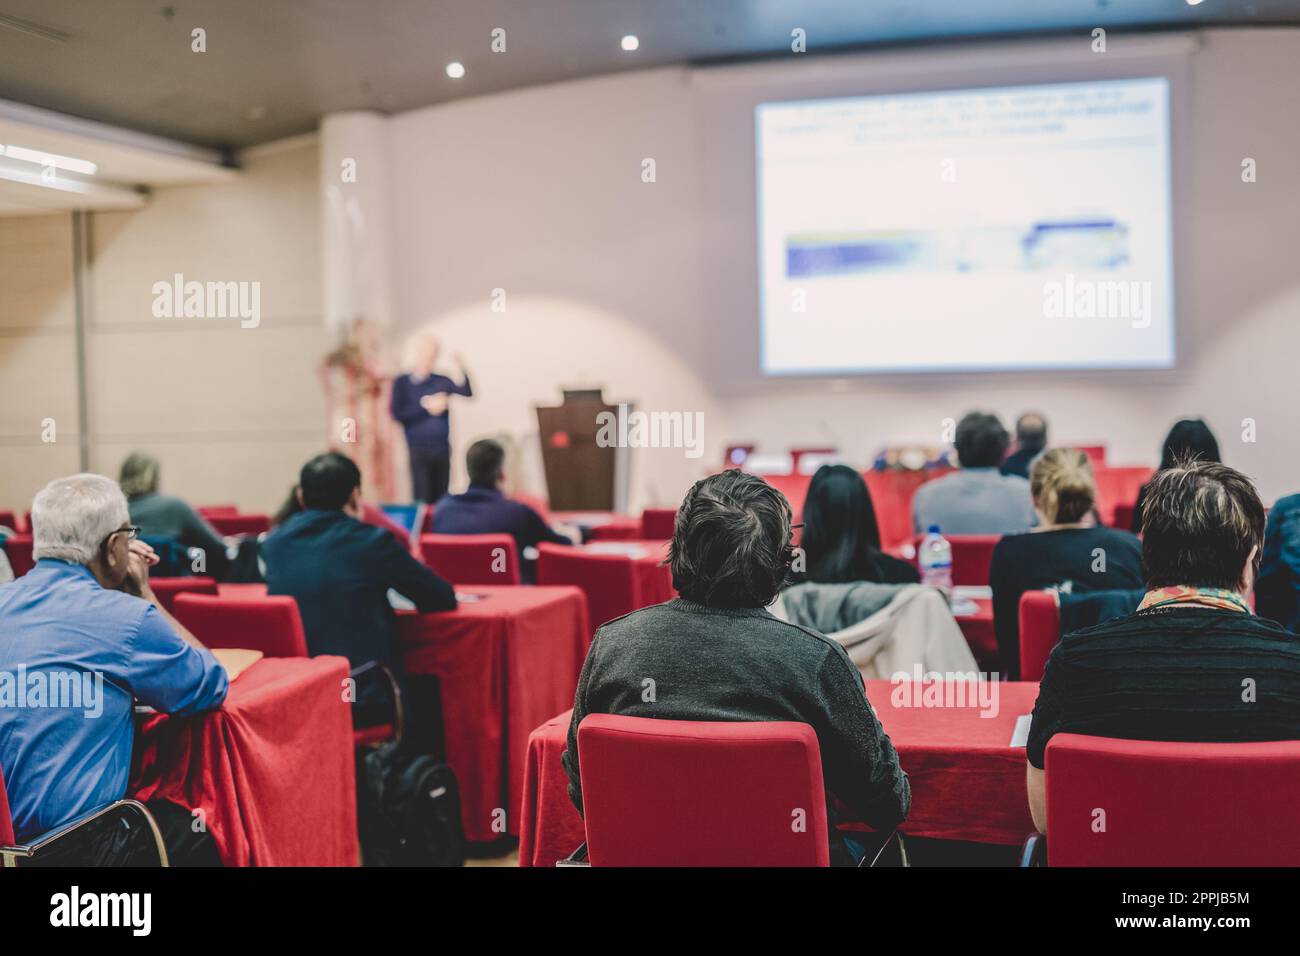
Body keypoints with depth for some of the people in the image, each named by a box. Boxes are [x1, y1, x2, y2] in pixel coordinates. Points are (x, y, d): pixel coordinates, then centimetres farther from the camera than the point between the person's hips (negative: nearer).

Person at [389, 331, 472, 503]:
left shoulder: (441, 381, 8)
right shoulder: (401, 382, 1)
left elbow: (467, 392, -7)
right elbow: (397, 414, -8)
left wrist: (463, 370, -21)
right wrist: (425, 406, -13)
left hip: (442, 448, 3)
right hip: (418, 449, -3)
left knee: (440, 499, 6)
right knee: (422, 499, -8)